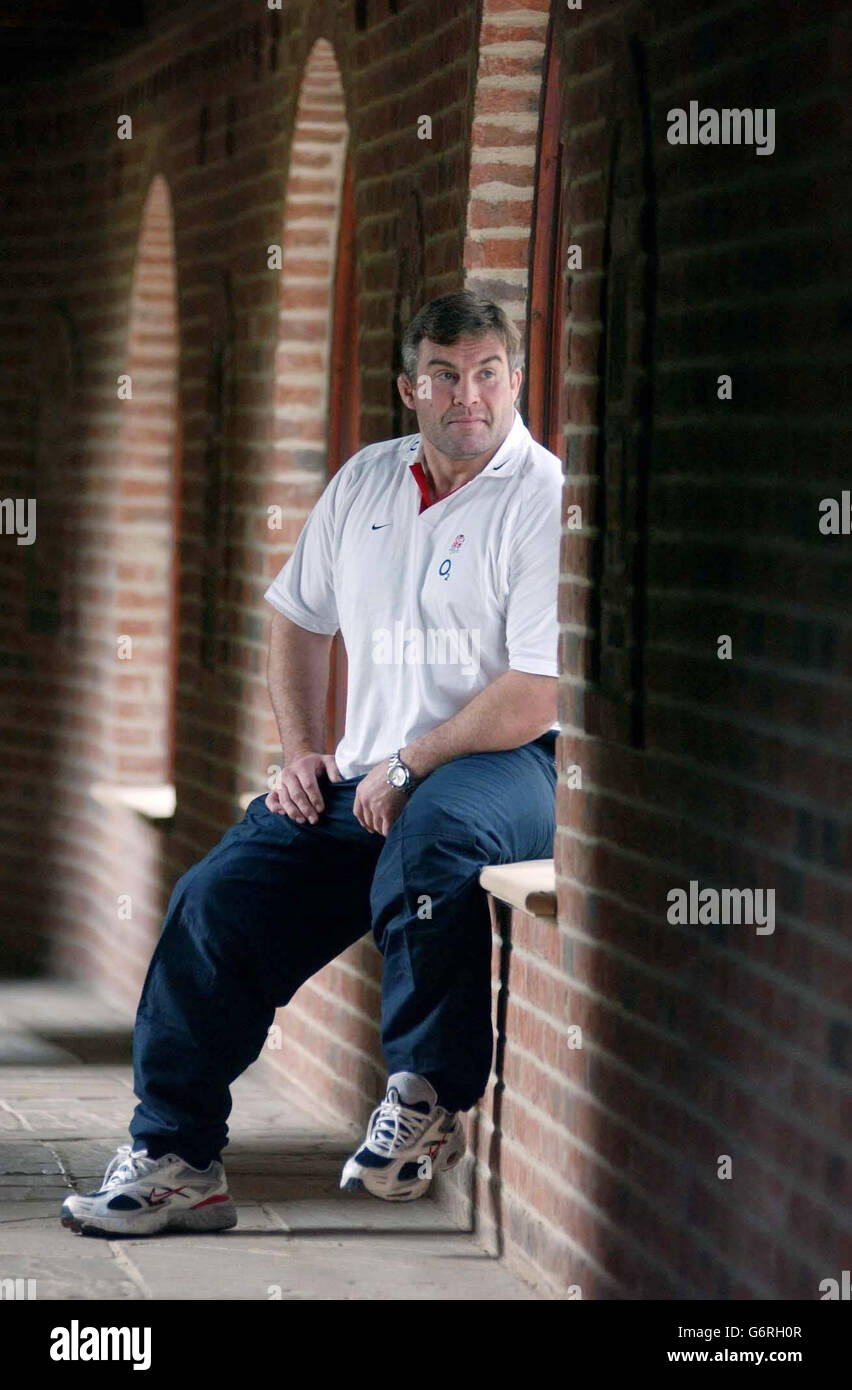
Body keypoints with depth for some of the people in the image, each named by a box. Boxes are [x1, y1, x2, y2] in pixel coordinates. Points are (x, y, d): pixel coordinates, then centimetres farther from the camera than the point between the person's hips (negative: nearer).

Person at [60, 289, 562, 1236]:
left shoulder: (546, 500, -9)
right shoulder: (365, 483, 13)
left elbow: (537, 696, -16)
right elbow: (298, 617, 25)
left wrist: (404, 769, -14)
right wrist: (301, 752, 12)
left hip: (508, 768, -6)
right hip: (365, 779, 7)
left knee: (434, 836, -40)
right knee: (218, 900, -9)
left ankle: (428, 1099, -21)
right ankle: (173, 1159, -2)